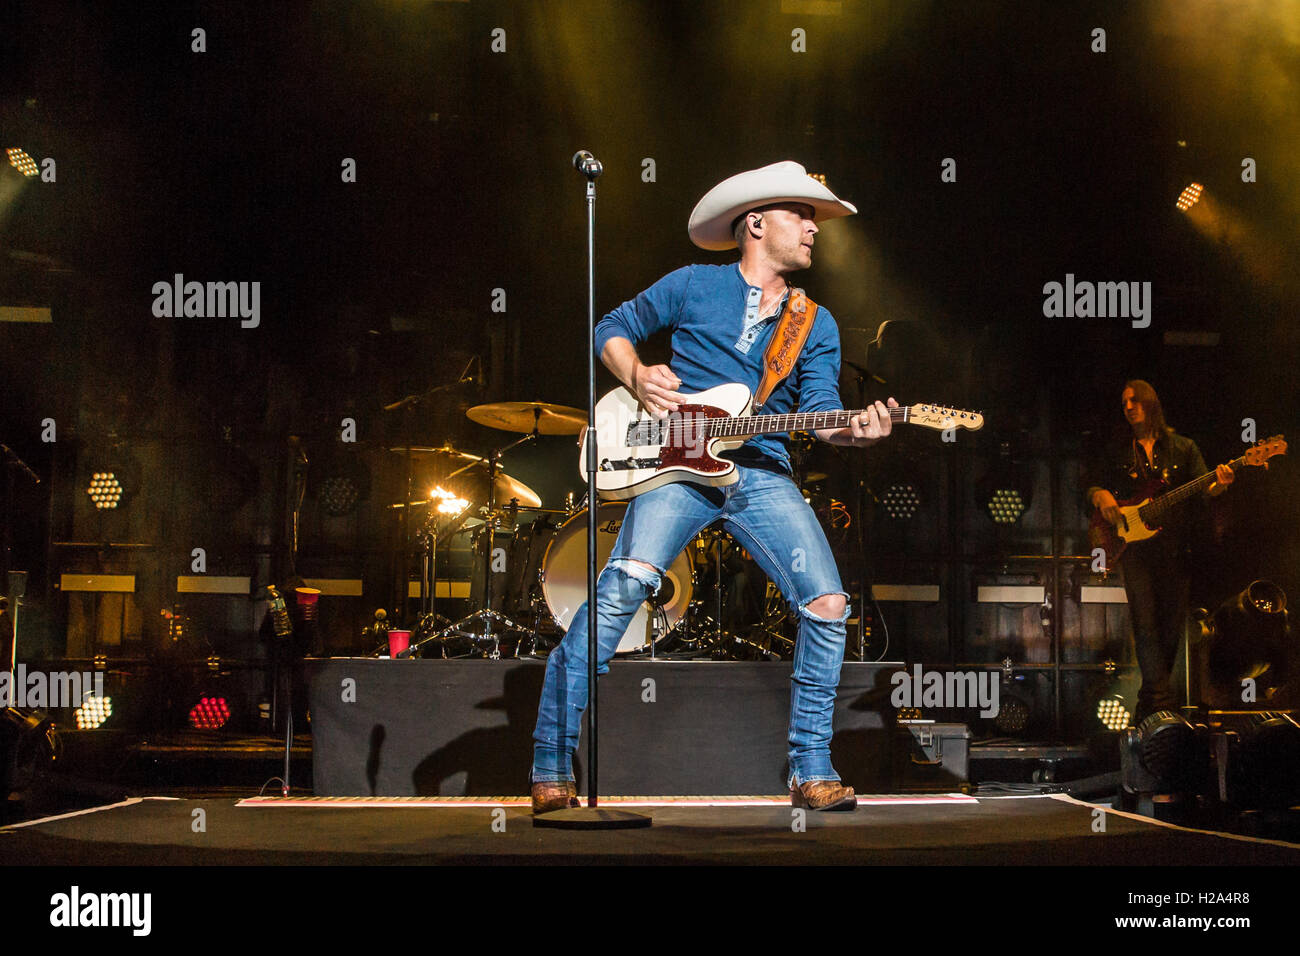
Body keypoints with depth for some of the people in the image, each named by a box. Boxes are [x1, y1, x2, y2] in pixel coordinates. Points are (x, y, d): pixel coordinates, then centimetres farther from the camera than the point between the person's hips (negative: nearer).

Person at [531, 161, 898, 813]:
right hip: (680, 463, -4)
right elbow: (612, 329, 18)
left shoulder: (816, 325, 19)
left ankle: (810, 771, 6)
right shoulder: (692, 287, 11)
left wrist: (853, 431, -16)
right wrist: (638, 378, -2)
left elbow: (819, 409, 6)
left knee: (827, 604, -11)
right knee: (627, 581, -24)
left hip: (763, 472, 4)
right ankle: (551, 767, -16)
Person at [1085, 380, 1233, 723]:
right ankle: (1163, 700, -17)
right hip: (1134, 545, 0)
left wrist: (1219, 485, -21)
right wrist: (1102, 498, -7)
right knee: (1145, 621, -14)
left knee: (1172, 624, 2)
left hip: (1174, 546, 0)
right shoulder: (1118, 452, 14)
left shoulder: (1182, 447, 10)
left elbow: (1204, 488, 3)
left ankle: (1149, 703, 14)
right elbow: (1095, 486, 17)